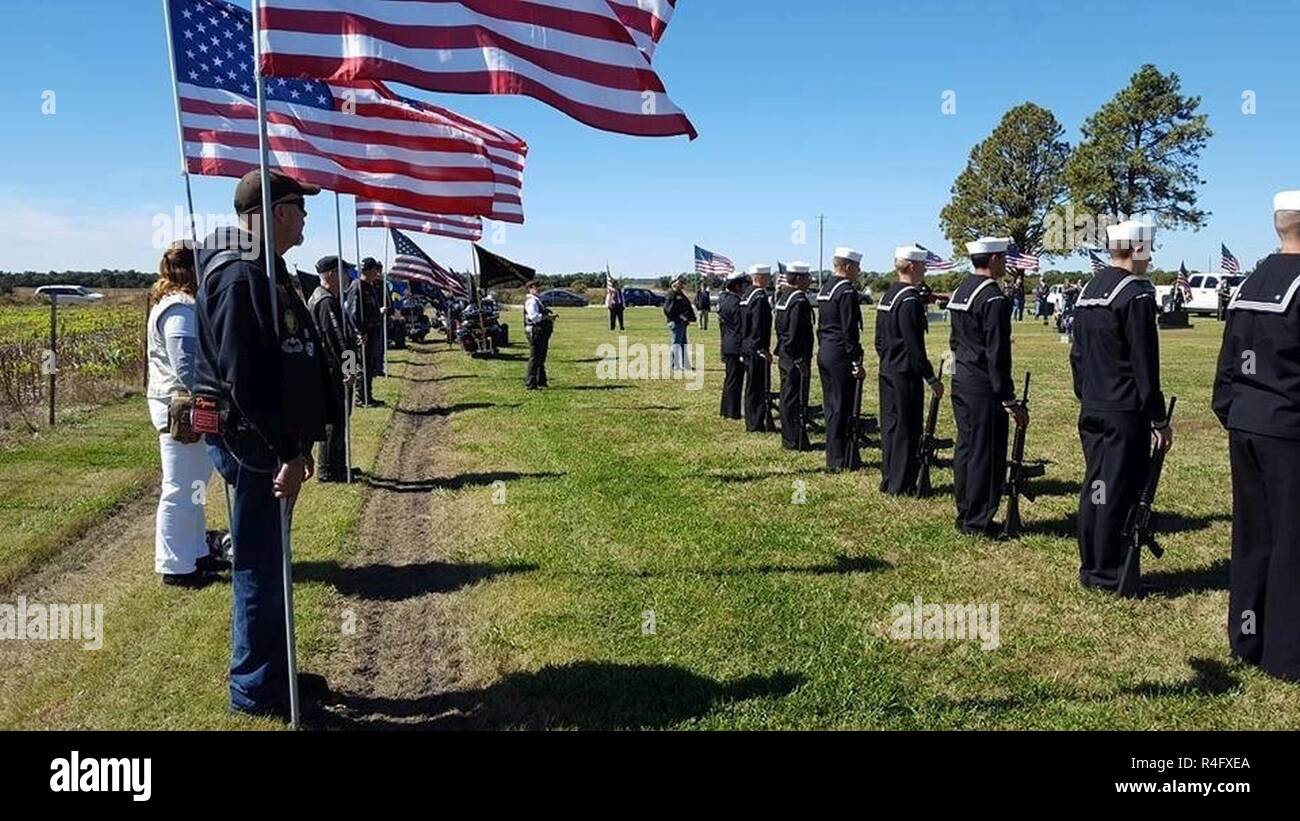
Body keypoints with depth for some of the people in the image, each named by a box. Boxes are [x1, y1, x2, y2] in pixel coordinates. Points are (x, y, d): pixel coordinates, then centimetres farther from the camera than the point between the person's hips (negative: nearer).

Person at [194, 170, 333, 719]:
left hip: (268, 437, 10)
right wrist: (287, 450, -23)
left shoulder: (265, 272, 15)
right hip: (249, 440, -10)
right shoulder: (241, 276, -17)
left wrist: (297, 442, 18)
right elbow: (245, 378, -24)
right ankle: (256, 690, 12)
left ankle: (273, 669, 31)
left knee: (269, 562, 18)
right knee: (259, 567, 0)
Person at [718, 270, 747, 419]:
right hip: (736, 348, -10)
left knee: (730, 379, 17)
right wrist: (745, 350, -17)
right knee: (735, 380, -3)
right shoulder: (735, 302, -18)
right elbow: (741, 328, -18)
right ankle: (732, 413, 3)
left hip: (727, 346, 10)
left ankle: (726, 410, 26)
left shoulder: (723, 299, 12)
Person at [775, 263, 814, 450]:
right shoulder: (800, 301, -17)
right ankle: (796, 441, 0)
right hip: (796, 358, -10)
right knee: (797, 398, -5)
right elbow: (797, 334, -22)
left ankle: (787, 438, 22)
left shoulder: (783, 298, 12)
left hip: (784, 356, 10)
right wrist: (802, 360, -19)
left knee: (787, 396, 14)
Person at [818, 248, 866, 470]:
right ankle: (843, 460, 0)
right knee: (843, 407, -4)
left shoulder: (825, 288, 14)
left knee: (831, 406, 14)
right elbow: (849, 331, -19)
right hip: (840, 355, -10)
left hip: (824, 352, 10)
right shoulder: (847, 291, -15)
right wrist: (857, 362, -17)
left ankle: (833, 456, 21)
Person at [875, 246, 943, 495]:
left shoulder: (887, 295, 12)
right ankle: (901, 485, 4)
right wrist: (931, 378, -16)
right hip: (906, 374, -9)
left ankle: (888, 480, 22)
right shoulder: (910, 299, -17)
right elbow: (914, 345, -21)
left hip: (887, 371, 9)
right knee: (907, 428, -2)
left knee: (890, 426, 14)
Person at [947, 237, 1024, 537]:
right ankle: (978, 521, 5)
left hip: (960, 381, 9)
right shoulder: (994, 299, -17)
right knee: (986, 452, -1)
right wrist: (1009, 400, -17)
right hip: (984, 387, -9)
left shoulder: (960, 291, 12)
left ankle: (964, 514, 23)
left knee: (965, 448, 14)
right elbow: (997, 354, -20)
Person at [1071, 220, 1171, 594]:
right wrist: (1159, 419, -10)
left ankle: (1090, 569, 22)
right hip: (1126, 412, -8)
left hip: (1091, 410, 8)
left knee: (1094, 487, 13)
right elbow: (1145, 364, -15)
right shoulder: (1136, 293, -14)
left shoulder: (1088, 290, 12)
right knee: (1121, 491, -1)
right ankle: (1112, 575, 7)